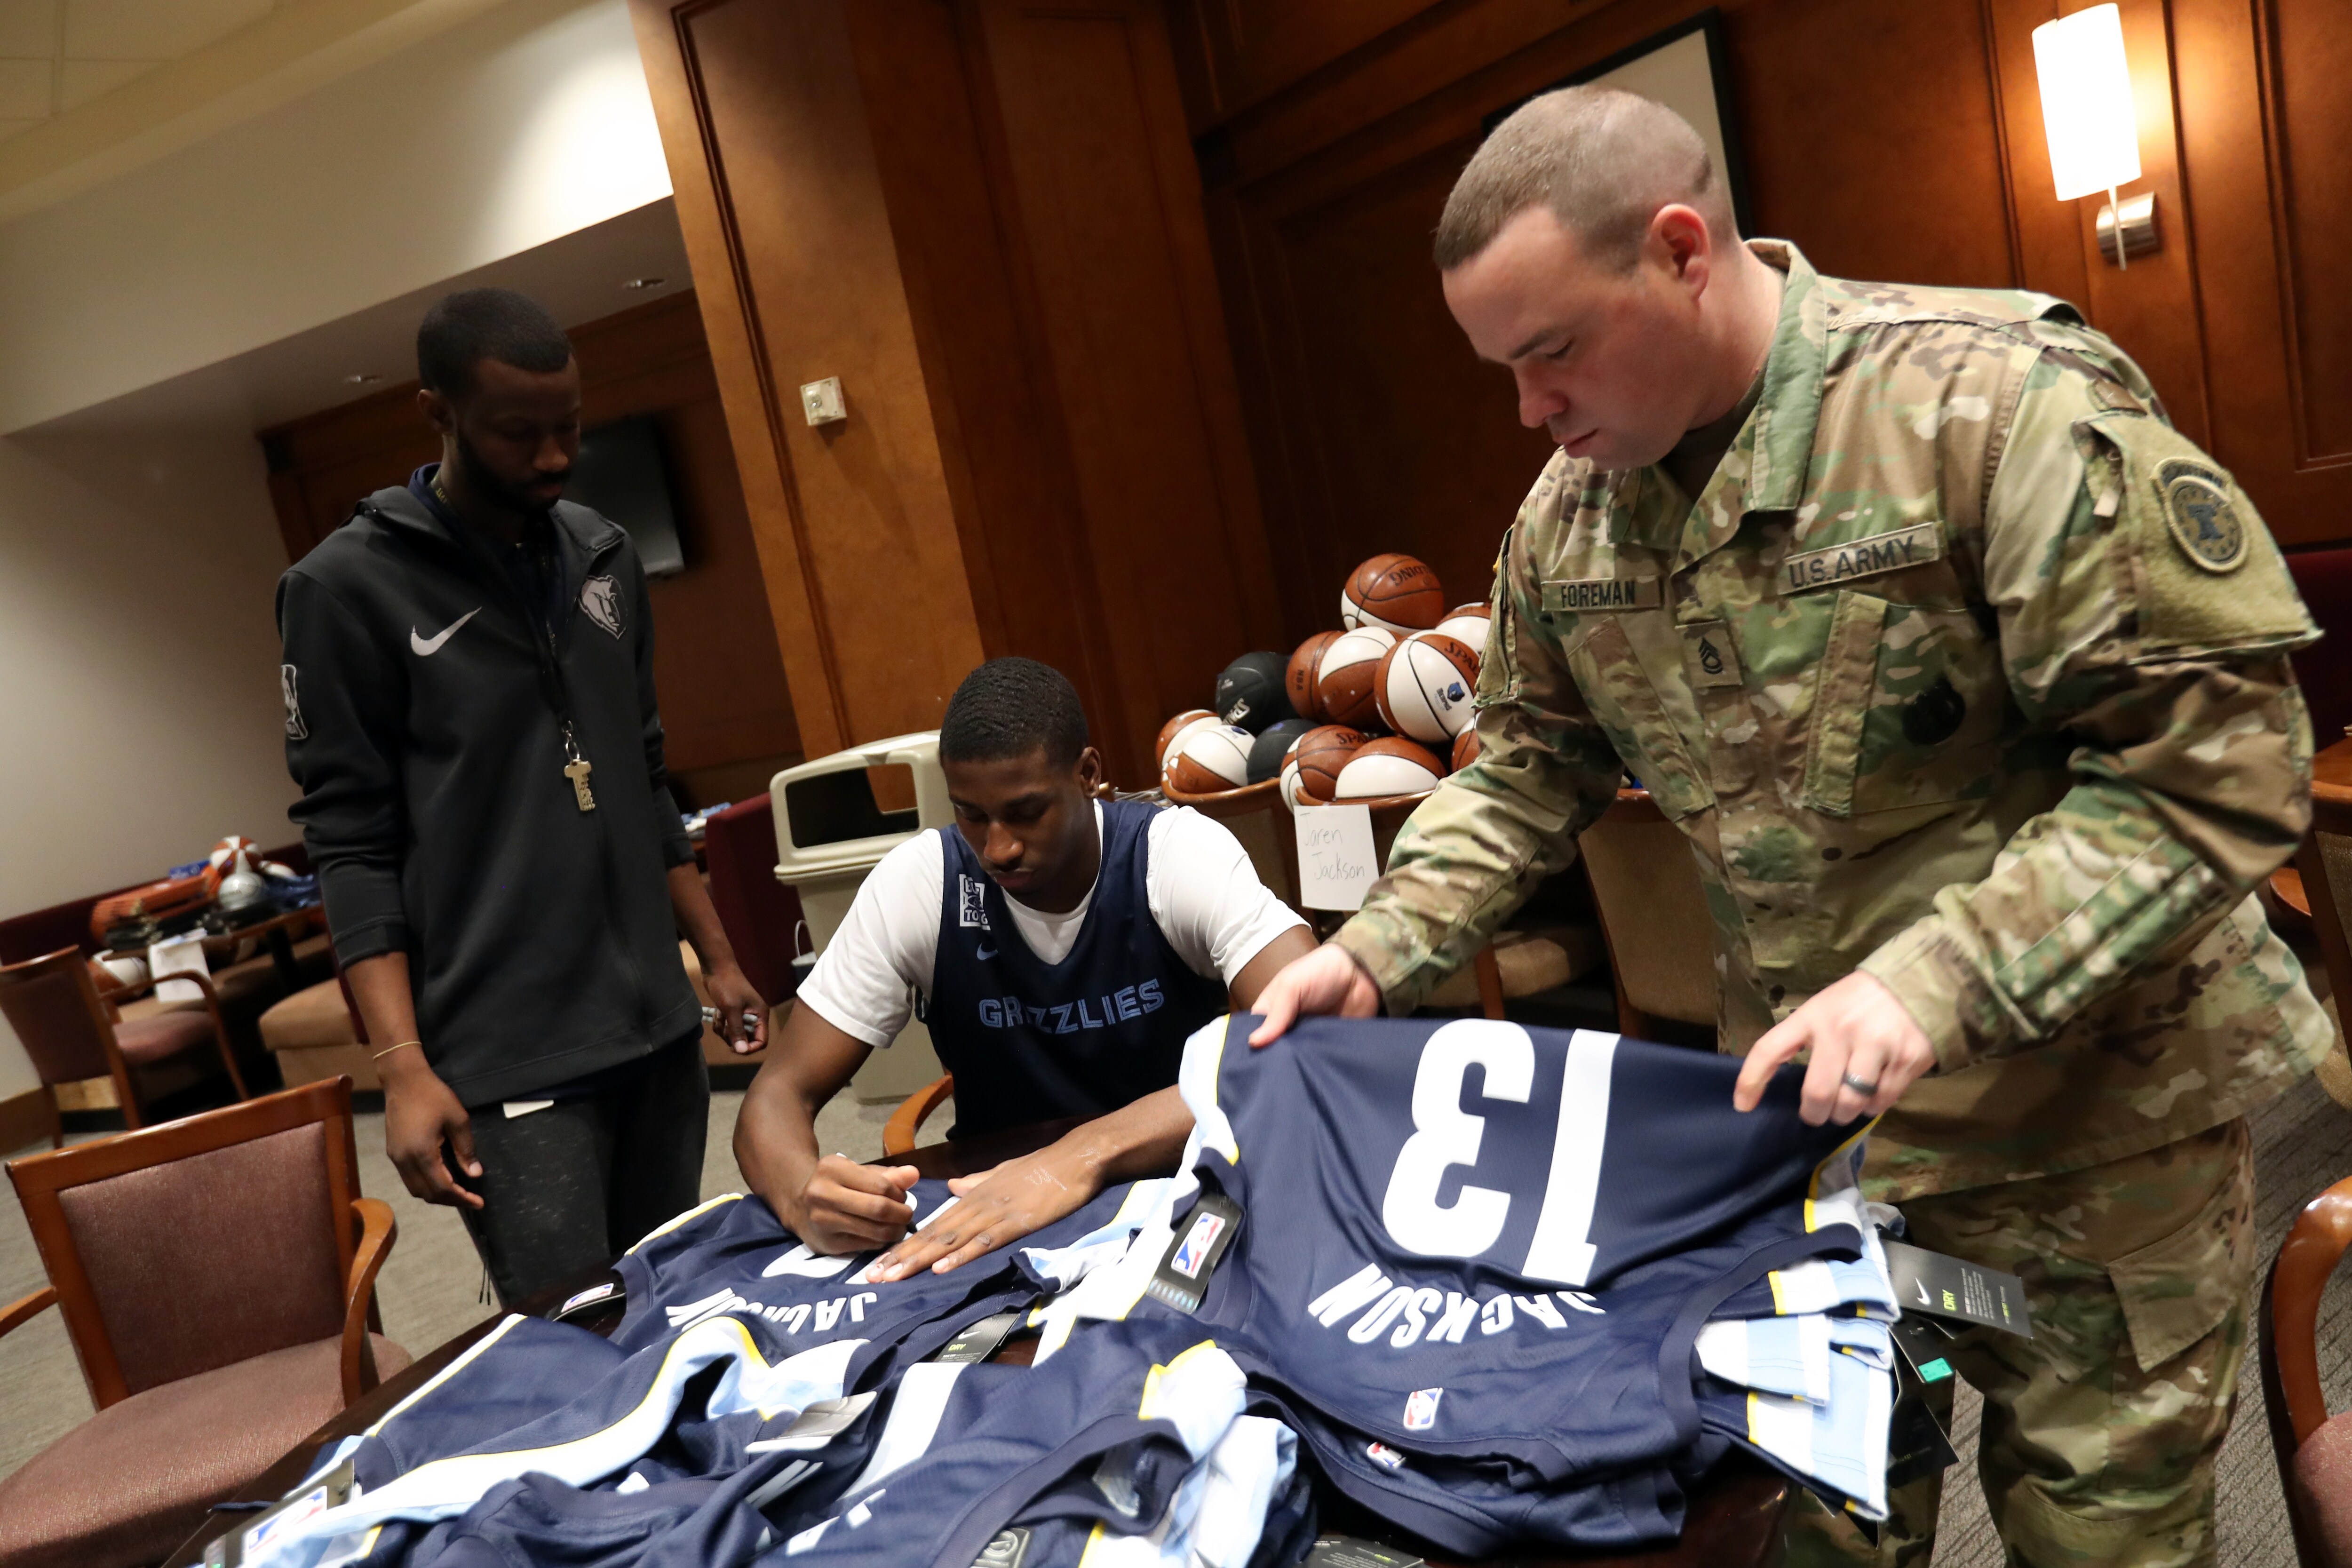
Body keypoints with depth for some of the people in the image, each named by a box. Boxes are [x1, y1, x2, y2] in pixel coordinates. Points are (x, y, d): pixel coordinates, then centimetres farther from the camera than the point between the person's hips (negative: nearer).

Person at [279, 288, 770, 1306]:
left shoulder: (604, 558, 11)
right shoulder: (347, 588, -5)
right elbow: (352, 842, -7)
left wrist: (717, 956, 15)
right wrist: (403, 1065, -14)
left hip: (659, 1029, 5)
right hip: (508, 1063, -5)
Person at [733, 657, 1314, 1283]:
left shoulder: (1181, 855, -18)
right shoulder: (915, 884, -12)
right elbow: (780, 1095, -10)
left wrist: (1090, 1151, -43)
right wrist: (804, 1197, -34)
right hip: (995, 1215, 2)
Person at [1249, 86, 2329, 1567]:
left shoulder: (1998, 403, -22)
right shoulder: (1565, 517, -3)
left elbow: (2216, 757, -22)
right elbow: (1530, 767, 8)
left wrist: (1938, 982, -31)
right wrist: (1379, 949, -5)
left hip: (2090, 1104, -4)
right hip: (1804, 1100, 5)